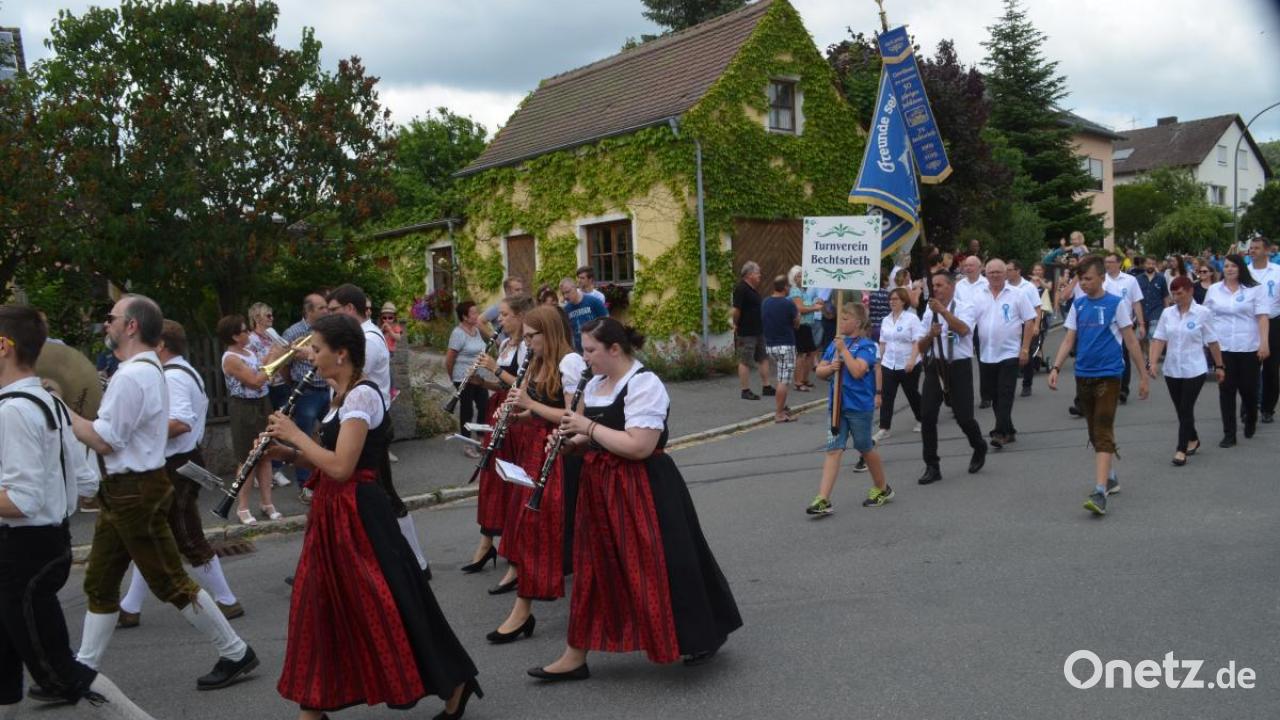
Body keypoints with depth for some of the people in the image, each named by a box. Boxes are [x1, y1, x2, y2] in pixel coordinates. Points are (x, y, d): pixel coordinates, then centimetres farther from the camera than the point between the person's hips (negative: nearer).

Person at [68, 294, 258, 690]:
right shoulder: (150, 369, 13)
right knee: (99, 582, 15)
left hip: (134, 492, -10)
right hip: (127, 489, 10)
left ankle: (236, 653, 8)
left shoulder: (131, 376, -20)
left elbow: (103, 441, -20)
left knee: (170, 582, -2)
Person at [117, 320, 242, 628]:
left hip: (175, 467, -11)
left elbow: (180, 423, -30)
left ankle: (226, 601, 8)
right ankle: (130, 608, 22)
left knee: (189, 541, -1)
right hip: (181, 462, 11)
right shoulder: (186, 373, 16)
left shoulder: (172, 377, -18)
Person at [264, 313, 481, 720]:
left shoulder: (362, 394, -18)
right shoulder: (342, 395, 12)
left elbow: (341, 466, -24)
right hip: (333, 513, 10)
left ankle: (454, 685, 12)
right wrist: (287, 453, 3)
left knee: (386, 607, -2)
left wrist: (295, 434, -13)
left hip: (358, 514, -10)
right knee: (320, 605, 13)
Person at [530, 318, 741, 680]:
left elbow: (638, 447, -26)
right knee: (593, 568, 11)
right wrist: (572, 439, 0)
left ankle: (704, 635, 23)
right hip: (601, 488, 8)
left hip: (642, 490, -8)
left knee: (656, 566, 1)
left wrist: (589, 426, -20)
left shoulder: (644, 385, -18)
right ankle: (575, 655, 19)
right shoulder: (595, 385, 9)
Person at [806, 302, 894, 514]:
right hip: (837, 405, 5)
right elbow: (820, 371, 11)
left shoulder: (865, 345, -10)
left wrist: (843, 349, -18)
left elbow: (857, 371, -24)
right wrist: (830, 368, -9)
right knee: (833, 450, -2)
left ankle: (882, 489, 34)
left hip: (859, 407, -5)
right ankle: (823, 500, -8)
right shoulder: (835, 343, 8)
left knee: (865, 449, 11)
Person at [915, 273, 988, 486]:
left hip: (959, 367, -4)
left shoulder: (964, 308, -2)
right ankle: (932, 467, 5)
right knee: (927, 416, -4)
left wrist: (943, 310, -29)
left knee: (963, 417, 0)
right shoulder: (929, 313, 11)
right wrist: (930, 335, -9)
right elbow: (921, 347, 11)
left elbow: (963, 329, -24)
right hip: (935, 367, 4)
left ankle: (979, 450, 32)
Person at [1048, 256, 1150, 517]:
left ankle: (1100, 492, -18)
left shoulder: (1117, 303, -5)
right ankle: (1110, 477, 32)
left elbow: (1131, 341, -2)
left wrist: (1143, 375, -2)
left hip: (1108, 375, -5)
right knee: (1095, 433, 15)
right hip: (1083, 376, 5)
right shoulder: (1077, 305, 7)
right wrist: (1056, 368, -5)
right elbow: (1069, 339, 7)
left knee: (1103, 433, -12)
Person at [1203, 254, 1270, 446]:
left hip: (1249, 347, -2)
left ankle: (1251, 420, 36)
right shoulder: (1213, 290, 8)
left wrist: (1264, 343, -13)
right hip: (1222, 348, 2)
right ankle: (1229, 434, 5)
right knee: (1226, 390, 0)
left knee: (1248, 388, 5)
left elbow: (1262, 317, -5)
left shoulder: (1255, 289, -1)